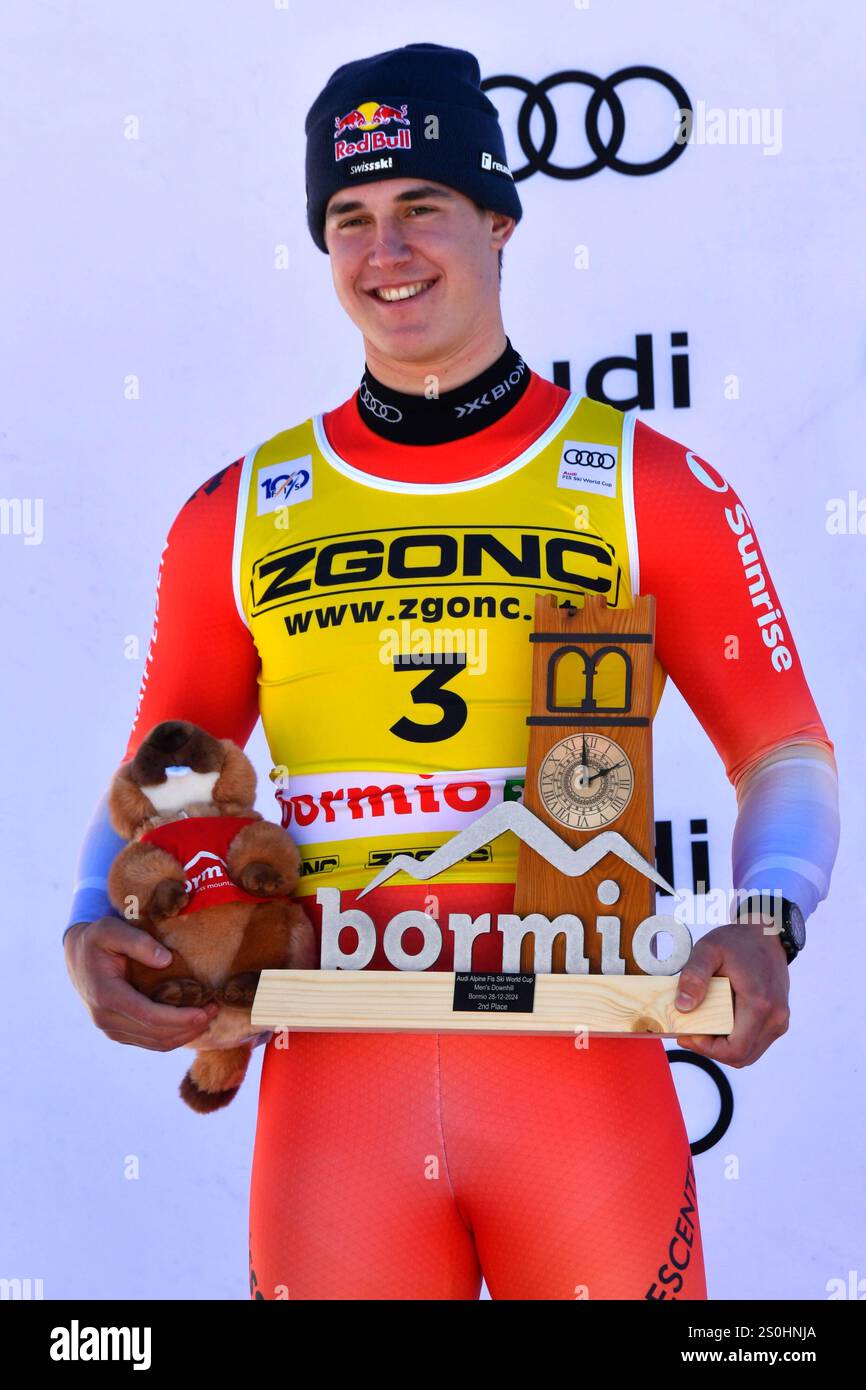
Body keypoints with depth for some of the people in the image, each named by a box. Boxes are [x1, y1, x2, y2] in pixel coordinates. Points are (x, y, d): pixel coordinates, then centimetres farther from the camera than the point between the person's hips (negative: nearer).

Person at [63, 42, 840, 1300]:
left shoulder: (653, 486, 3)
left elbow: (783, 750, 6)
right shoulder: (238, 517, 8)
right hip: (333, 1090, 2)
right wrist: (96, 923, -3)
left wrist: (763, 926, -12)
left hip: (584, 1078, -1)